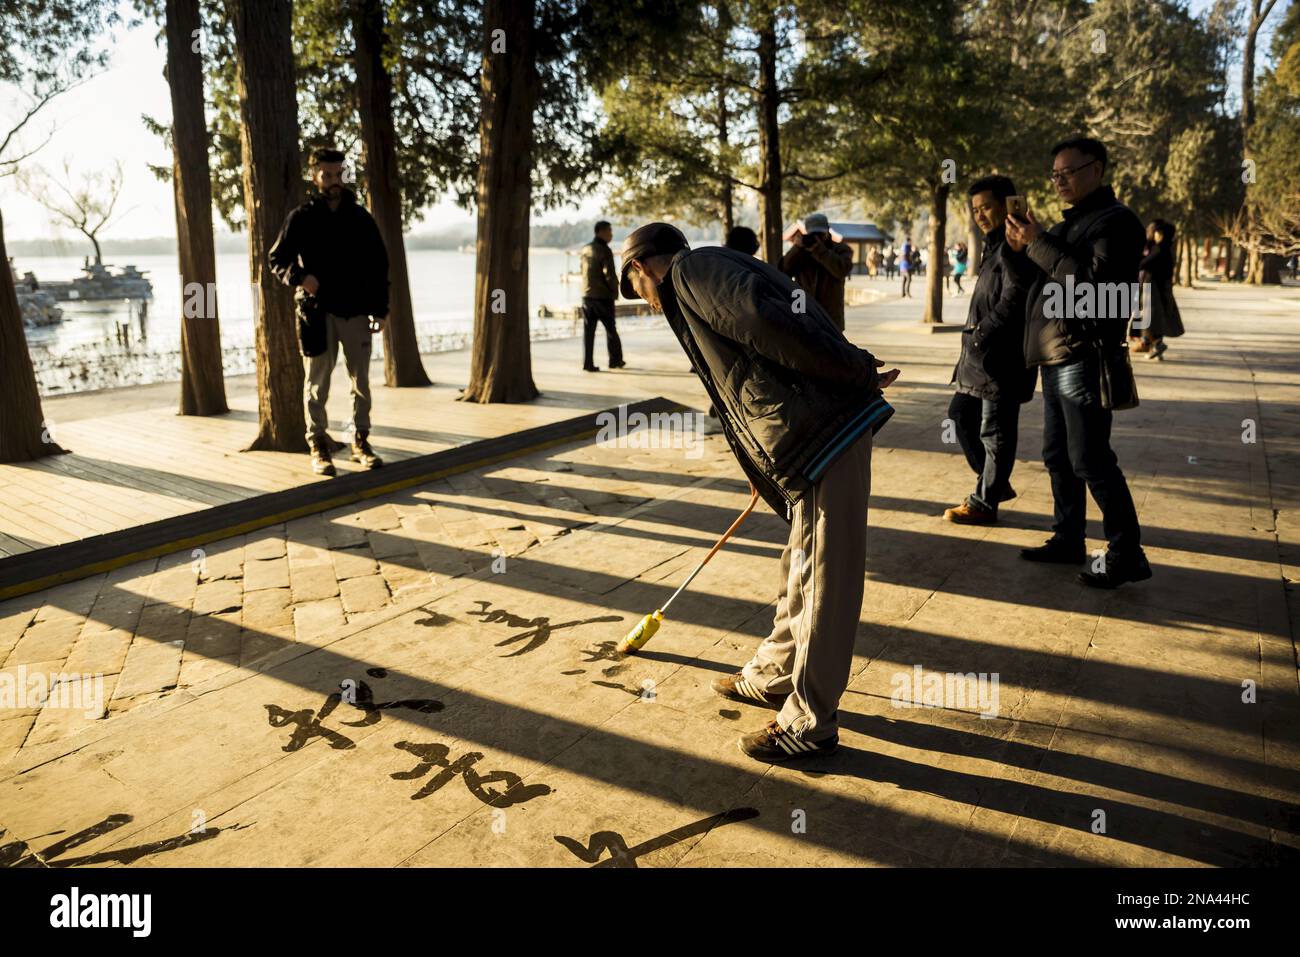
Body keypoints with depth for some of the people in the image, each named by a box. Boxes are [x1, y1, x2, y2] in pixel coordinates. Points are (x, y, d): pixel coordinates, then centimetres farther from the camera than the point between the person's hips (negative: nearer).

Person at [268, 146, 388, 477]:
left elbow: (379, 265, 9)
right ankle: (319, 446, 10)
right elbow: (276, 258, 5)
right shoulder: (302, 217, 2)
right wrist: (299, 276, -16)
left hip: (356, 311, 2)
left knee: (361, 381, 6)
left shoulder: (360, 217, 8)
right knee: (317, 383, 2)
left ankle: (361, 442, 17)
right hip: (319, 311, -2)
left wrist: (380, 309, 3)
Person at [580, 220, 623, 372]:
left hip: (587, 295, 5)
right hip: (603, 296, -5)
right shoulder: (605, 250, -12)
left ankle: (588, 363, 1)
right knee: (610, 329, 8)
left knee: (588, 331, 4)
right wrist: (615, 290, -3)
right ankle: (615, 360, 16)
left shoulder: (585, 249, 10)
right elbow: (609, 274, -17)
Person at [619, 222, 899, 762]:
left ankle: (811, 724, 13)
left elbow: (765, 321, -23)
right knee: (802, 570, 21)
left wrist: (857, 375, -18)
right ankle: (773, 677, 39)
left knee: (823, 581, 1)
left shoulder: (690, 271, -5)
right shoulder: (721, 273, 26)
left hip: (823, 435, -10)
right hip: (822, 433, 10)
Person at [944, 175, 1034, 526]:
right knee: (962, 414, 16)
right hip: (978, 355, 11)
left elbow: (1013, 300, -21)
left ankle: (985, 503, 8)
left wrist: (982, 333, -15)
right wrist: (974, 335, 12)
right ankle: (995, 483, 29)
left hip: (1002, 358, -11)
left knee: (995, 431, -1)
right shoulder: (995, 246, 19)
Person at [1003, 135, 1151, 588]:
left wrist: (1037, 244, -19)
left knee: (1090, 459, -9)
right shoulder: (1069, 224, 20)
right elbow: (1031, 279, 20)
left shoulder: (1117, 220, -8)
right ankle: (1068, 540, 24)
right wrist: (1017, 248, 0)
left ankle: (1126, 555, -2)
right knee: (1058, 456, 14)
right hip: (1055, 357, 9)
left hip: (1083, 358, -9)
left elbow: (1094, 281, -22)